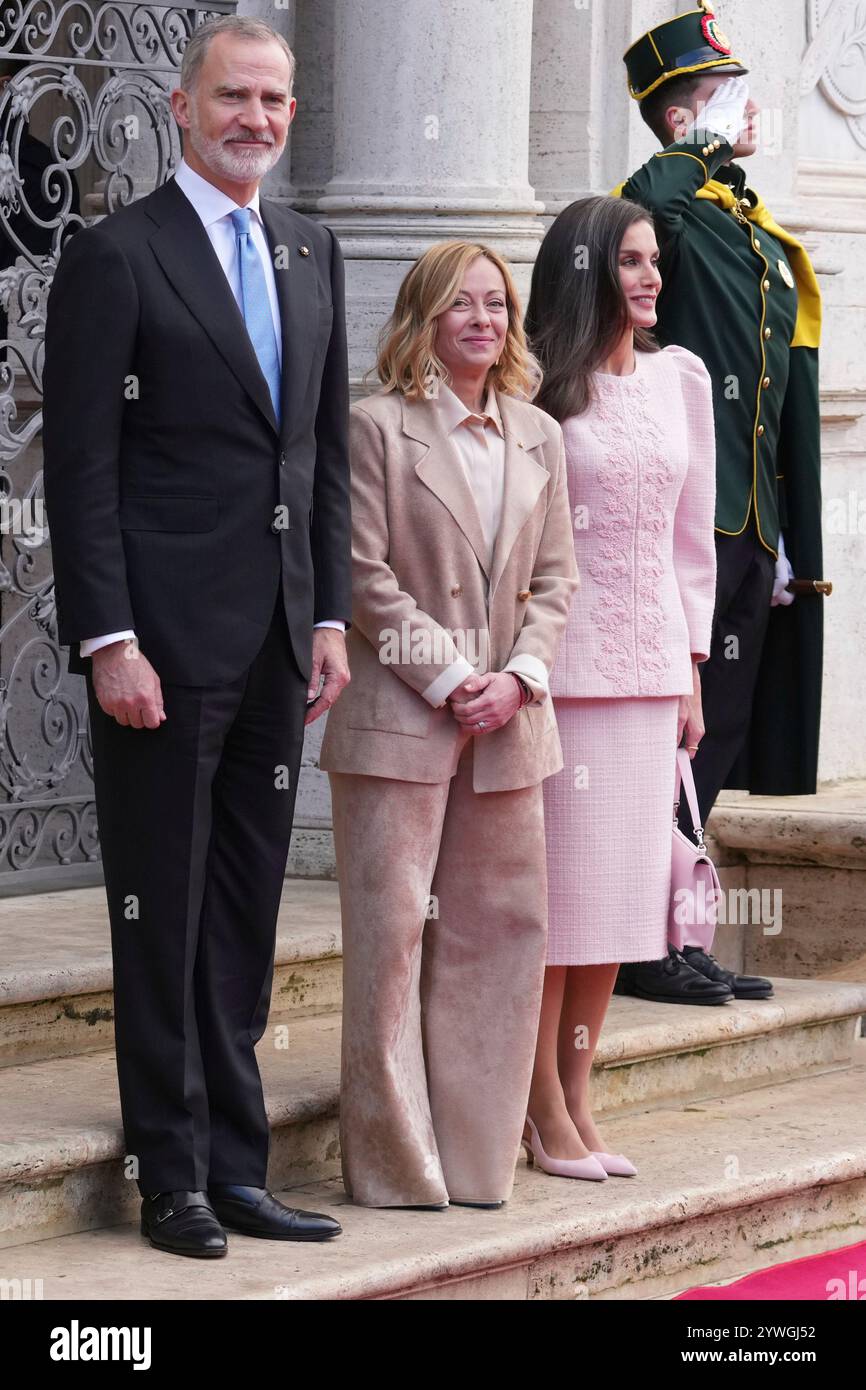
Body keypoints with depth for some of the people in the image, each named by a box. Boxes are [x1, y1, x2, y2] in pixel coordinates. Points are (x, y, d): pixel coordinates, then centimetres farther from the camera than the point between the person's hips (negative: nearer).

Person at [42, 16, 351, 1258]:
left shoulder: (310, 253, 13)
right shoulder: (117, 258, -7)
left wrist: (331, 614, 10)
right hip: (166, 640, -6)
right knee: (162, 912, 2)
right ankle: (173, 1178, 9)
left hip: (277, 641, 6)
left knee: (246, 912, 11)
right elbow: (82, 468, -10)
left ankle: (236, 1167, 17)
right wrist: (108, 641, -16)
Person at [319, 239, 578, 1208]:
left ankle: (475, 1154, 15)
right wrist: (450, 678, -12)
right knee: (389, 927, -4)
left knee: (501, 927, 6)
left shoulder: (537, 437, 12)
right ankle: (392, 1159, 4)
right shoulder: (379, 427, -4)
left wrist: (518, 676, -4)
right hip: (398, 714, -5)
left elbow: (555, 576, 11)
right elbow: (365, 574, -8)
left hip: (507, 719, 5)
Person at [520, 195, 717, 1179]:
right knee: (557, 882, -2)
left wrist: (690, 670, 11)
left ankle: (576, 1101, 16)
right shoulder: (539, 388, -6)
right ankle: (545, 1114, 6)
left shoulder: (680, 378, 10)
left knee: (623, 885, 7)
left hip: (650, 664, 5)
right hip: (563, 665, -5)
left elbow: (691, 533, 14)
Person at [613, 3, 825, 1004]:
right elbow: (636, 209, -33)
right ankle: (647, 947, -2)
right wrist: (706, 150, -18)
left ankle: (677, 939, 17)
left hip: (751, 523, 9)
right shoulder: (673, 213, -5)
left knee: (715, 739, 11)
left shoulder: (764, 240, 20)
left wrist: (784, 547, 17)